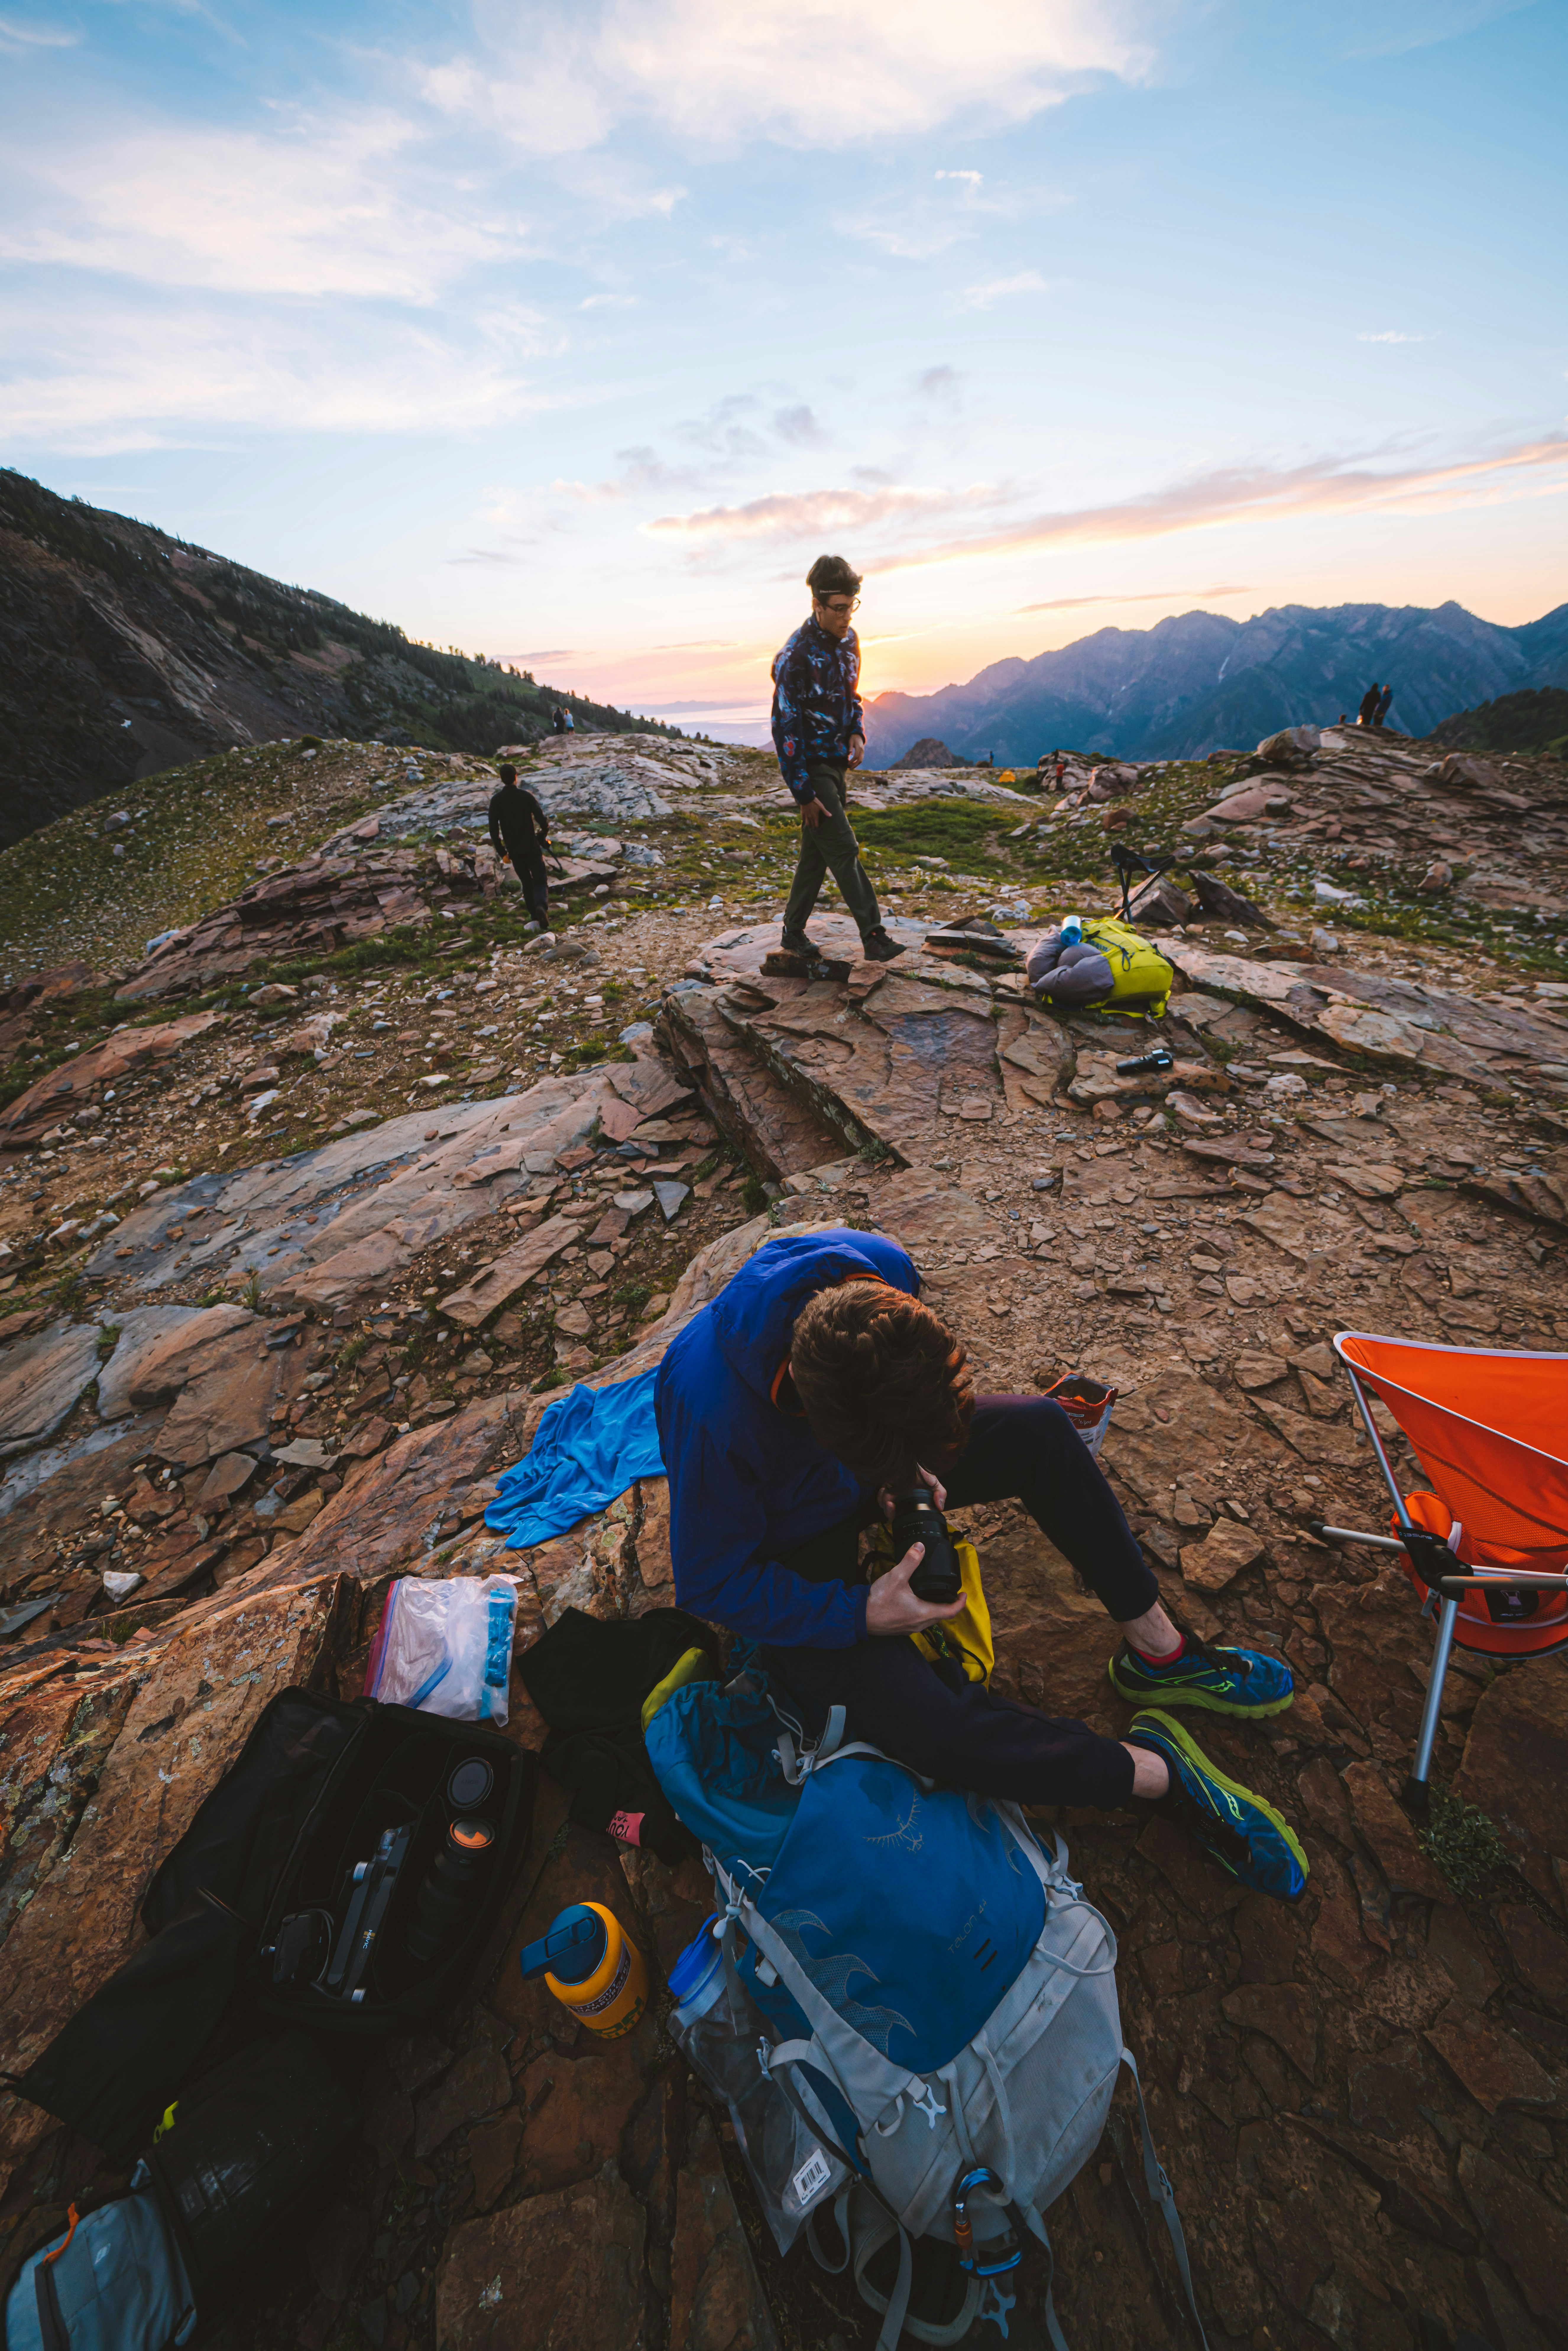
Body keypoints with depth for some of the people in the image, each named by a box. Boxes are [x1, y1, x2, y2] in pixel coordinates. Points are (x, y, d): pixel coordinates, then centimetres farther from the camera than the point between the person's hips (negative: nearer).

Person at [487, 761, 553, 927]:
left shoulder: (496, 800, -2)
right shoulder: (526, 796, -9)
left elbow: (493, 829, -4)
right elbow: (543, 821, -13)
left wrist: (501, 851, 7)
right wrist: (543, 835, 8)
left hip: (514, 851, 2)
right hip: (532, 847, -2)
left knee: (527, 883, 17)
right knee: (540, 881, 1)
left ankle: (535, 915, 19)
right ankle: (542, 906, -28)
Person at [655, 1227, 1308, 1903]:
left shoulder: (879, 1270, -26)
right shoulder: (714, 1415, -41)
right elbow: (712, 1585, -23)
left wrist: (909, 1472, -16)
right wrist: (860, 1614, -27)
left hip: (867, 1459, 5)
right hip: (788, 1552, -5)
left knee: (1039, 1430, -9)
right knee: (930, 1730, -25)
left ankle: (1156, 1651, 8)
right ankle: (1155, 1767, 0)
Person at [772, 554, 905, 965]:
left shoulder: (848, 640, 7)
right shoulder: (796, 656, -18)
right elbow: (786, 728, -18)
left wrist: (857, 732, 1)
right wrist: (803, 793, -20)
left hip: (835, 762, 8)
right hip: (810, 765, -8)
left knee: (816, 852, 11)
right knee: (844, 850, -11)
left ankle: (794, 933, 21)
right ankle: (874, 938, -8)